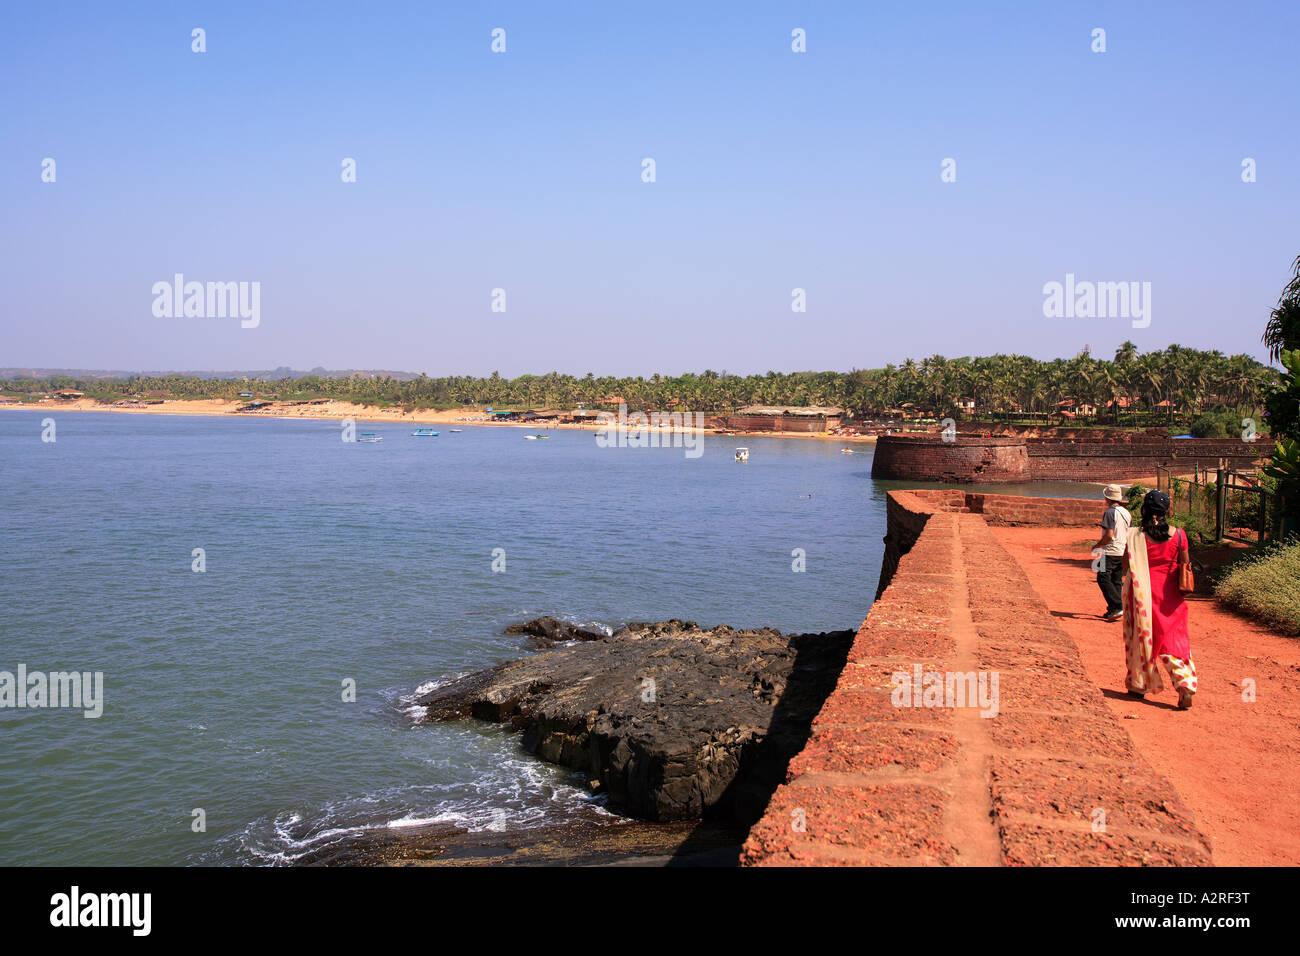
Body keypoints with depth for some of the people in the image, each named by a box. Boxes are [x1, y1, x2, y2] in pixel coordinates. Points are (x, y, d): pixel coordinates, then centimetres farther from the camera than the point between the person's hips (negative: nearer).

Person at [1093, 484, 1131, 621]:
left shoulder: (1110, 512, -14)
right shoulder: (1126, 513, 12)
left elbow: (1109, 535, -20)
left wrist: (1097, 545, -8)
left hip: (1110, 551, -9)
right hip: (1122, 552, 9)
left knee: (1103, 579, -7)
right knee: (1117, 581, 12)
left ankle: (1117, 607, -17)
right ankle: (1113, 610, 14)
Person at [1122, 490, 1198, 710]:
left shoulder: (1135, 535, -12)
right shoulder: (1178, 535, -5)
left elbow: (1126, 565, -7)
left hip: (1142, 594, -2)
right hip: (1170, 597, 2)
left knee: (1140, 637, 13)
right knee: (1174, 640, 7)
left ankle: (1139, 685, 22)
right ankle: (1185, 685, -7)